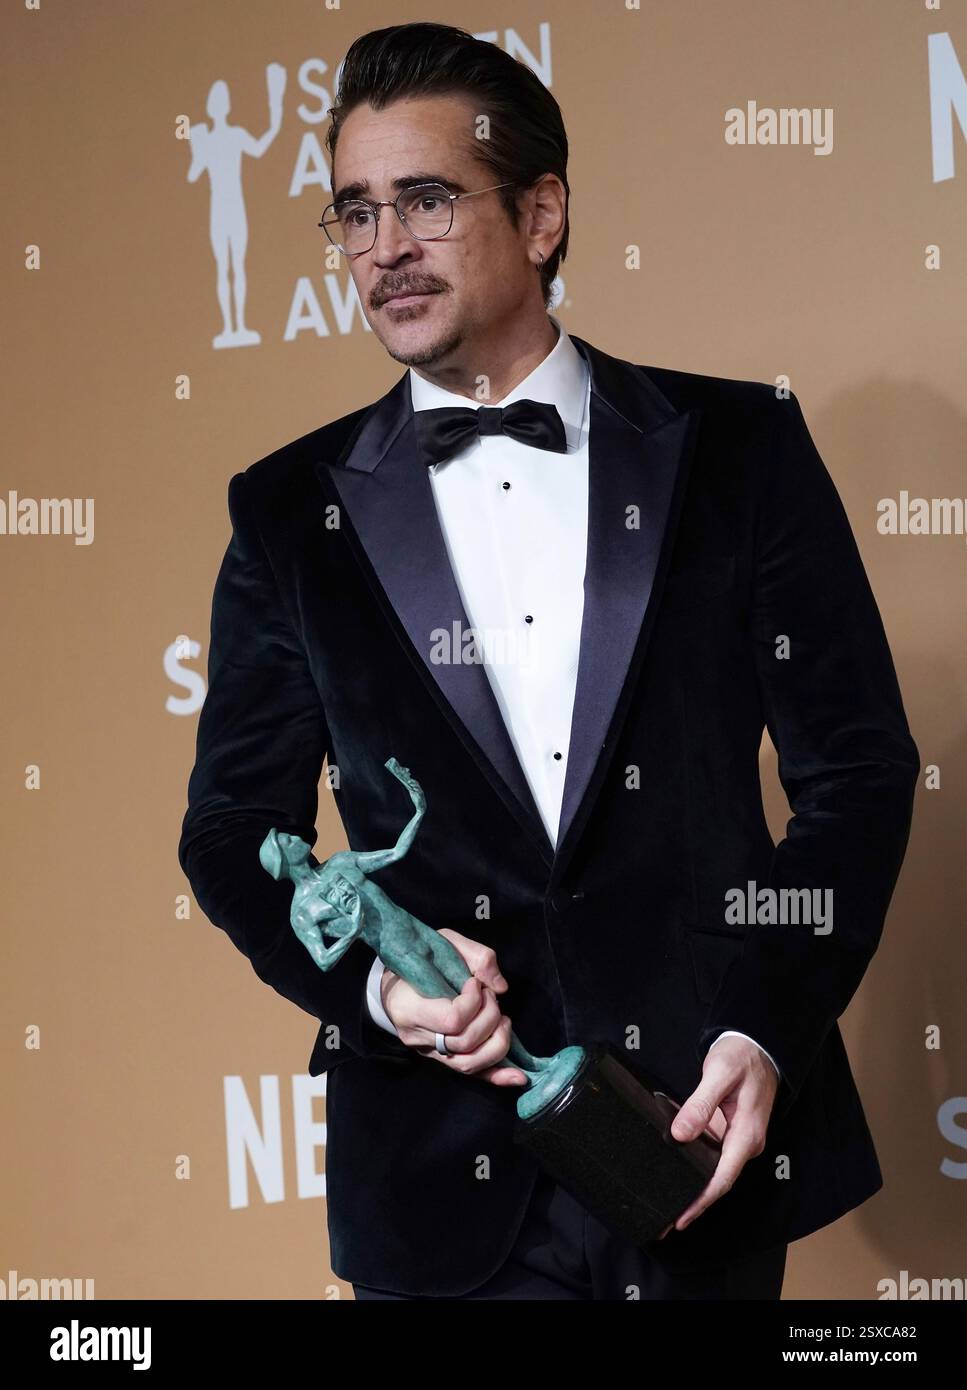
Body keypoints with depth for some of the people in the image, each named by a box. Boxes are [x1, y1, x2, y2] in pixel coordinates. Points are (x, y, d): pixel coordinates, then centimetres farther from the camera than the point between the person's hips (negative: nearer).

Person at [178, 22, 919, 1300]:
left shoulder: (738, 450, 2)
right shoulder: (293, 515, 5)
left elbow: (857, 765, 2)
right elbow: (237, 828, 8)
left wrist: (768, 1032, -9)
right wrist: (370, 981, -11)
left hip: (707, 1139, 0)